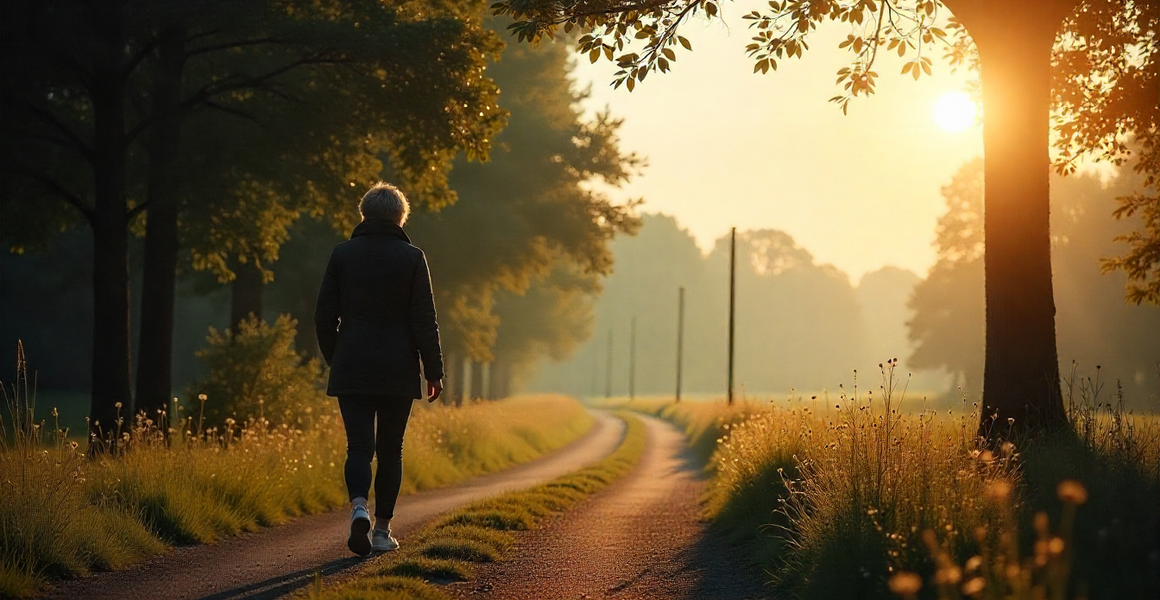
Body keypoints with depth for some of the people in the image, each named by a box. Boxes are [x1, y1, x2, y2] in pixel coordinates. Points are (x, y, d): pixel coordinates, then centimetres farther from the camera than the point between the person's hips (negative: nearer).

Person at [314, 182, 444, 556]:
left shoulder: (343, 254, 2)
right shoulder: (412, 258, -3)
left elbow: (324, 315, 3)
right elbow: (425, 320, -5)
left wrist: (335, 360, 17)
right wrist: (434, 371, 2)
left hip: (351, 371, 1)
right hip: (398, 371, -1)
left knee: (359, 446, 0)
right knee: (390, 451, 9)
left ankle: (359, 508, -25)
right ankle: (382, 529, 12)